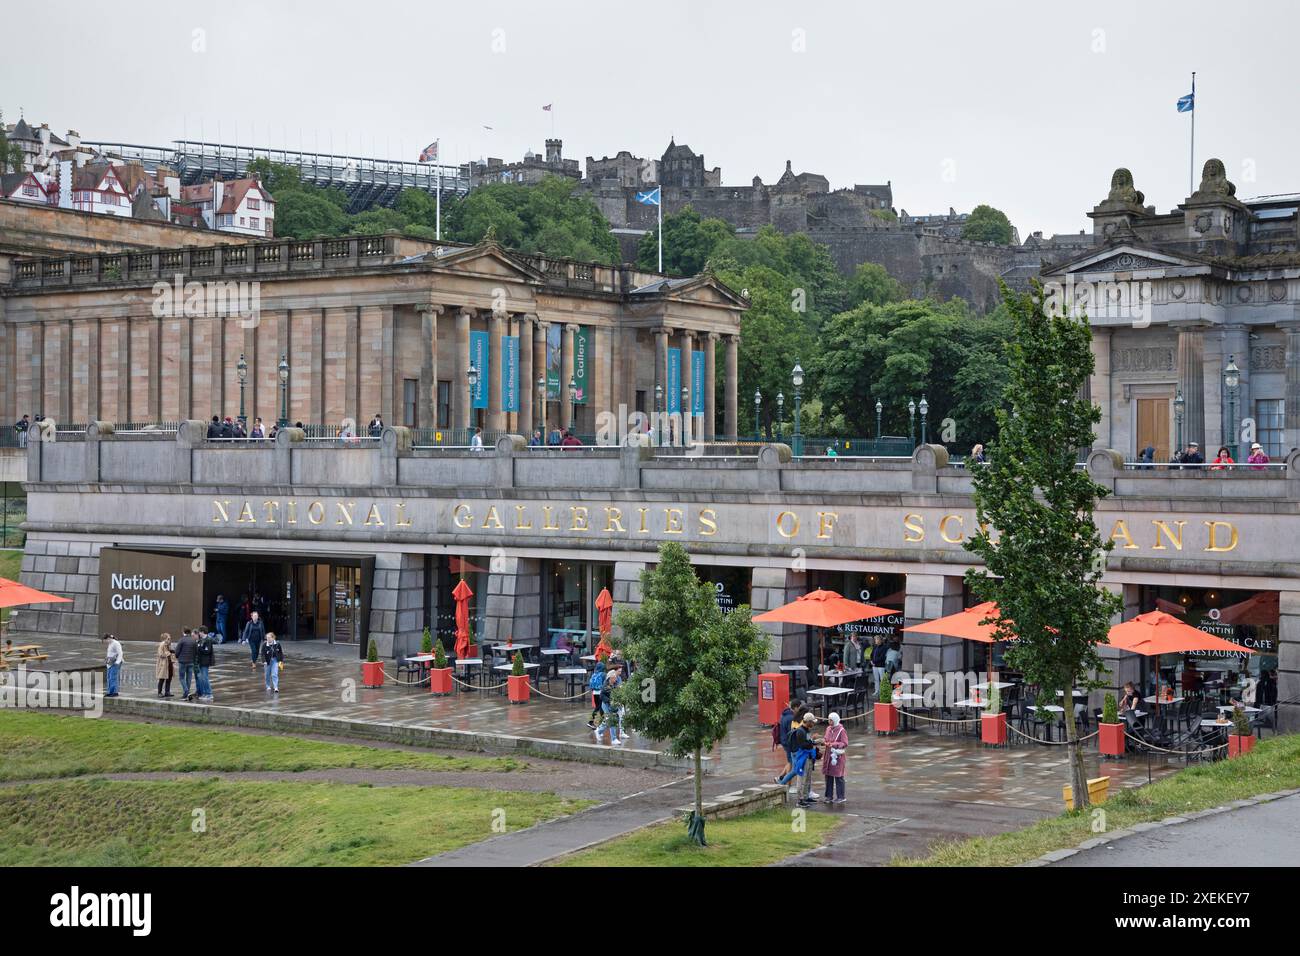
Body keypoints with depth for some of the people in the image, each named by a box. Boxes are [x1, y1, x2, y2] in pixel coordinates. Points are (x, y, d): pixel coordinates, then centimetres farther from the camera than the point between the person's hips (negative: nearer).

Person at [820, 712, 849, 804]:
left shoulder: (841, 730, -12)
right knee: (828, 776, 11)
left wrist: (833, 745, -23)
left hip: (837, 756, -7)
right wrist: (823, 741, -4)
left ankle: (840, 797, 7)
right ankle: (829, 796, 20)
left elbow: (845, 744, -14)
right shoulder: (828, 729, 8)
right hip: (828, 755, 7)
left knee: (838, 777, -1)